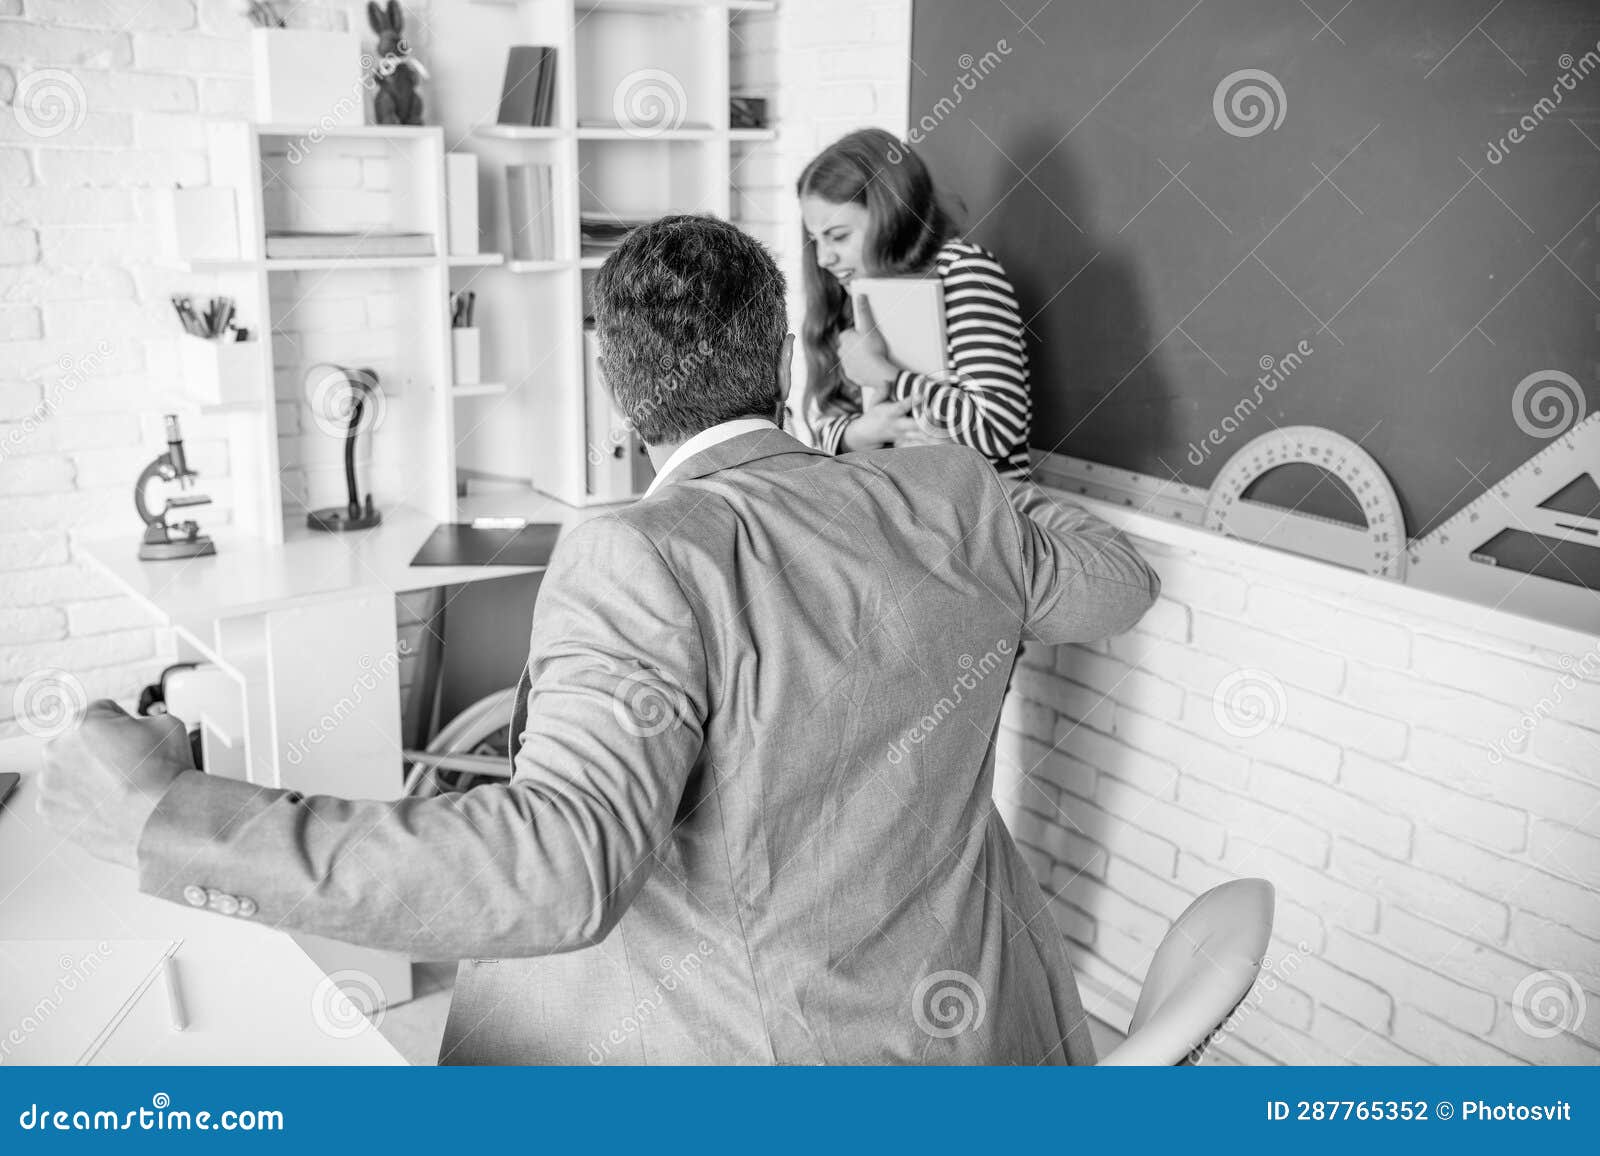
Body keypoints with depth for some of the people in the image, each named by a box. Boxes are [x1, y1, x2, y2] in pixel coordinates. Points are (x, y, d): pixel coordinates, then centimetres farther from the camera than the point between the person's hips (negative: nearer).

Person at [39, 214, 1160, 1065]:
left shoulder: (645, 563, -27)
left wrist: (165, 818, -34)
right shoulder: (951, 498, -9)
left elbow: (560, 866, -40)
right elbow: (1116, 583, 9)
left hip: (749, 1052, -5)